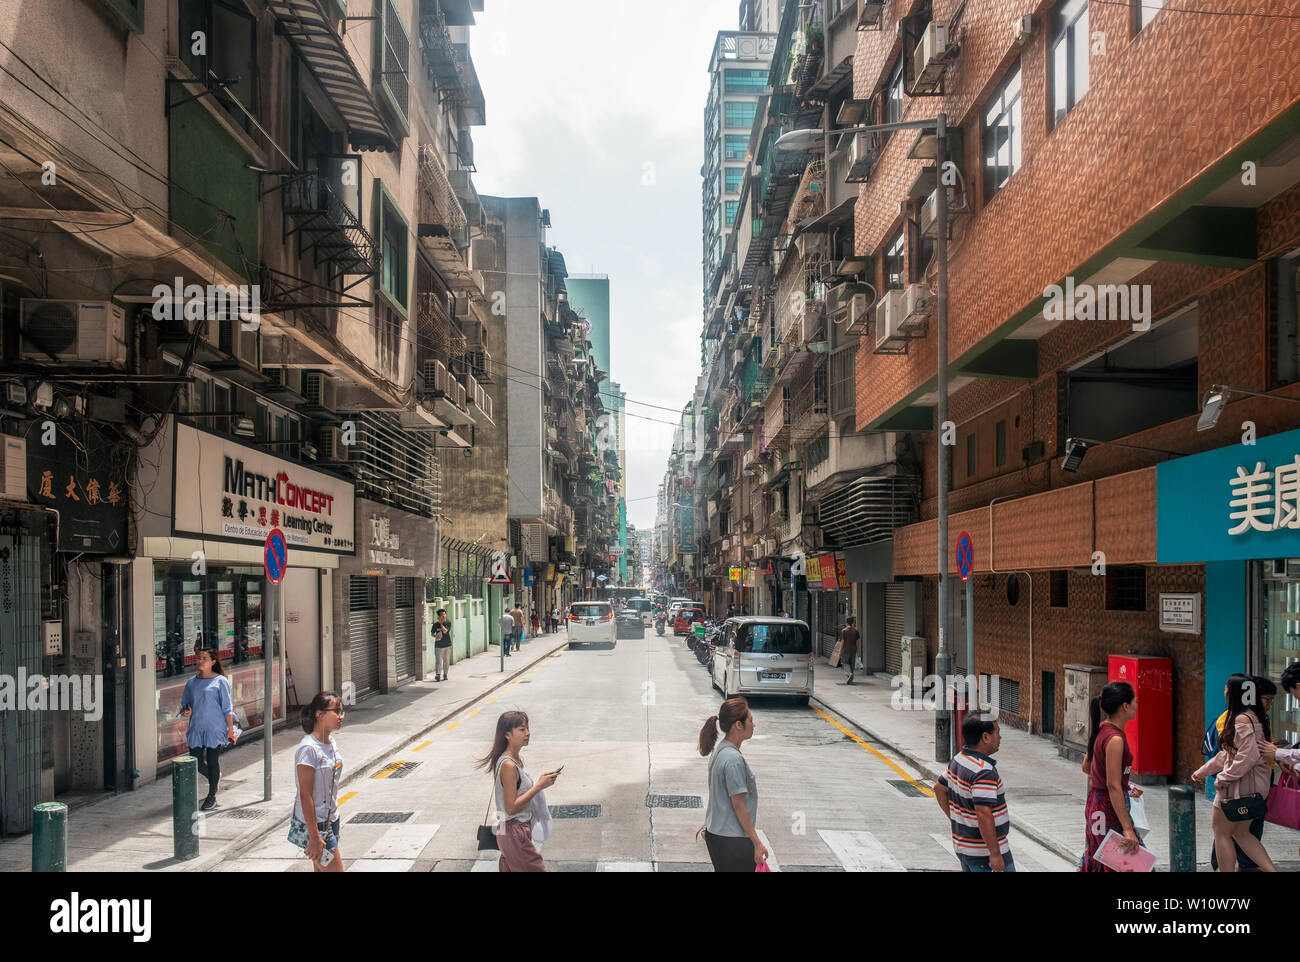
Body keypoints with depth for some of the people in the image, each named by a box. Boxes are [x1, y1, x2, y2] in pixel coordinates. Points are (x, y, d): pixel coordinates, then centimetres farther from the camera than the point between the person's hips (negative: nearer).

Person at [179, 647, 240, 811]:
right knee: (196, 763, 2)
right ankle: (214, 777, 35)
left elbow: (227, 707, -3)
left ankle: (212, 796, 17)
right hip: (196, 728, 4)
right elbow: (184, 703, 19)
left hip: (215, 728, -4)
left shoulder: (220, 681, -3)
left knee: (212, 761, 1)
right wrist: (186, 711, -5)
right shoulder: (192, 682, 10)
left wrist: (231, 729, -6)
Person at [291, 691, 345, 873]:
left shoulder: (331, 741, 5)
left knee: (321, 869, 13)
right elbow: (305, 796, -21)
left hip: (331, 819, 8)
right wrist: (314, 837, -21)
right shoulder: (308, 749, -21)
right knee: (335, 869, -5)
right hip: (314, 823, -8)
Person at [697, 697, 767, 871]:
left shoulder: (720, 751, 8)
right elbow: (739, 805, -19)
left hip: (715, 834, 9)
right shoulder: (733, 759, -21)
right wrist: (757, 843, -14)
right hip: (733, 841, -9)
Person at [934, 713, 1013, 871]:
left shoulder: (958, 759, 4)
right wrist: (995, 854, -25)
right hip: (984, 852, -9)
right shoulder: (984, 772, -25)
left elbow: (939, 788, 17)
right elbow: (984, 815, -29)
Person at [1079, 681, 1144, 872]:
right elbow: (1113, 786, -24)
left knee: (1095, 864, 17)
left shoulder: (1102, 730, 6)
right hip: (1110, 811, -10)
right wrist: (1127, 829, -26)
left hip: (1095, 804, 10)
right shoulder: (1115, 739, -21)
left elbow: (1087, 766, 18)